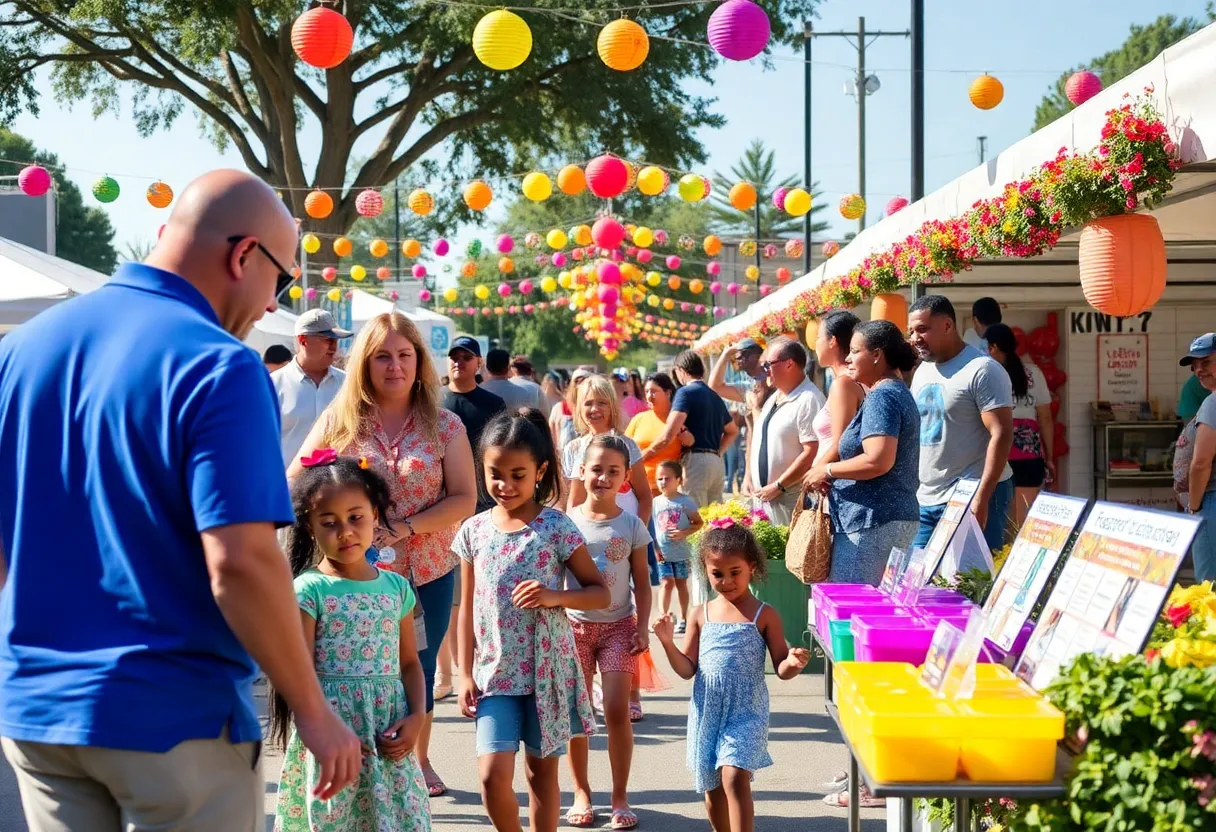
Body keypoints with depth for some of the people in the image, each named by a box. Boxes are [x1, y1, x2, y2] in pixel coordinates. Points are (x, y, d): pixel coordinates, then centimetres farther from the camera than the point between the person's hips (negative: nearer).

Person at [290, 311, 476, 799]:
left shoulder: (444, 426, 0)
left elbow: (464, 498, -5)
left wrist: (407, 528, -18)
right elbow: (295, 484, 2)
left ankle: (419, 759, 36)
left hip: (427, 575, 1)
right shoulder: (339, 422, -1)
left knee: (418, 673, 16)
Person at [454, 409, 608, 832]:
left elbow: (601, 593, -2)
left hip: (546, 670, -2)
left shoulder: (556, 527, -6)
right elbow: (468, 608, 8)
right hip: (494, 671, 2)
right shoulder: (474, 531, 2)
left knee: (542, 770, 9)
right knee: (492, 774, -8)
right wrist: (466, 674, 3)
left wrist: (554, 596, -20)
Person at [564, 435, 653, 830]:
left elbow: (642, 583, 3)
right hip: (576, 623, 1)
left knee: (616, 709, -9)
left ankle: (620, 798, 2)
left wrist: (643, 627, -5)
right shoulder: (567, 523, -3)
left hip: (618, 624, -1)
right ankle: (582, 794, 18)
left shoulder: (631, 525, -2)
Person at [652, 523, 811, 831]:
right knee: (712, 787, 14)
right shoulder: (701, 615, 4)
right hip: (707, 713, 4)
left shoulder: (764, 615, -4)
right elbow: (687, 669, 6)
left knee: (734, 777, -20)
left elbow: (781, 669, -2)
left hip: (746, 713, -4)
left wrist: (793, 663, -24)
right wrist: (668, 643, -11)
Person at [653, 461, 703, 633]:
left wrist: (684, 533, -17)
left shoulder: (685, 501, -5)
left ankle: (683, 619, 19)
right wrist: (655, 549, -5)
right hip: (663, 553, 1)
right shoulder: (655, 502, 0)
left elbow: (699, 523, -1)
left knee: (681, 583, 10)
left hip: (681, 552, -1)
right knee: (667, 583, -5)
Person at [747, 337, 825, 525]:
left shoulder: (808, 400, -14)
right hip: (764, 496, 9)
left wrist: (778, 486, -17)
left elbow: (811, 454, -20)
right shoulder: (774, 399, 15)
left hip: (791, 500, -9)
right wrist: (751, 480, 10)